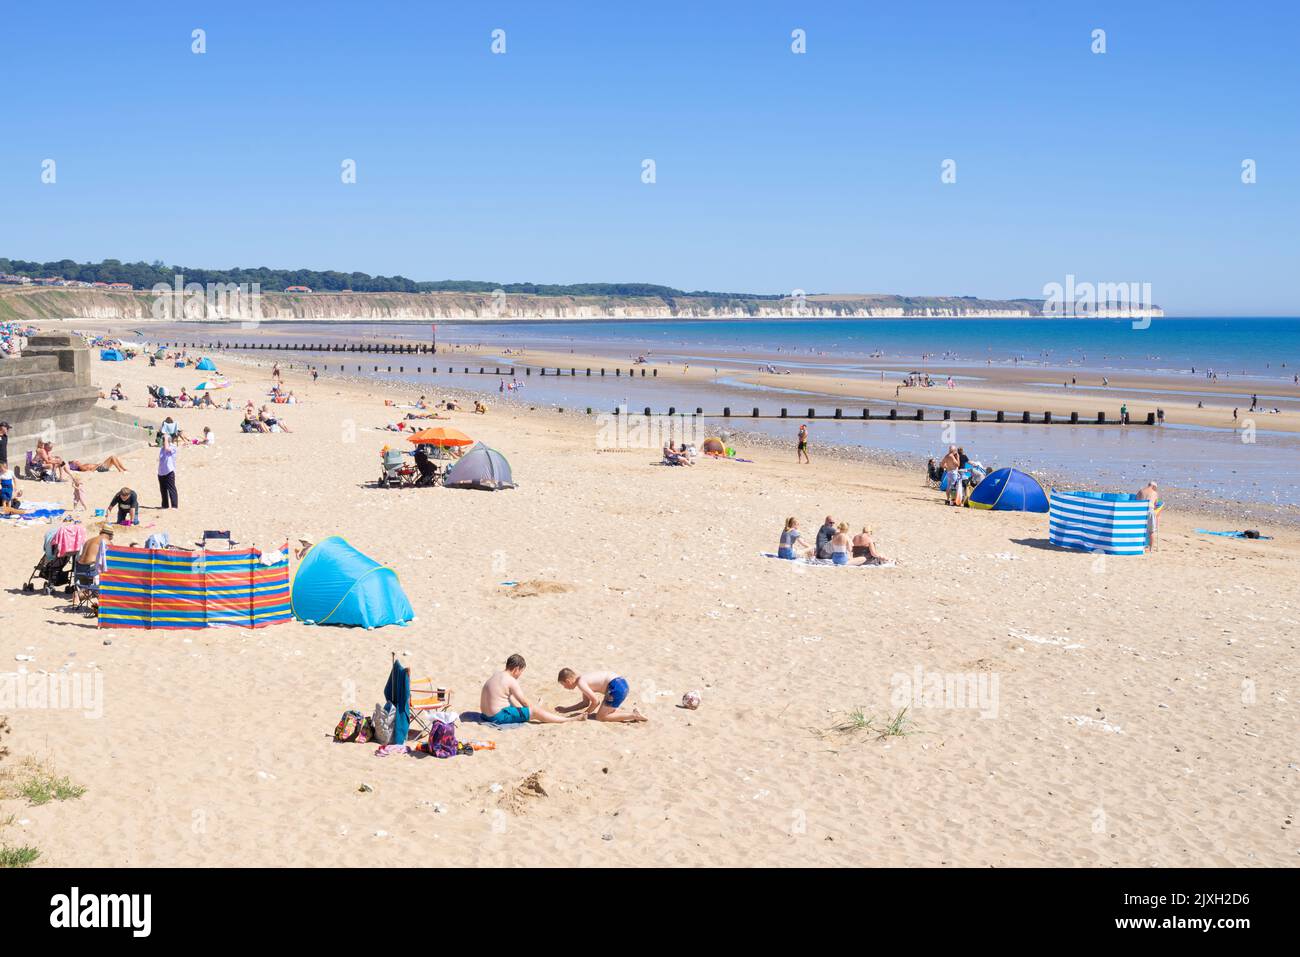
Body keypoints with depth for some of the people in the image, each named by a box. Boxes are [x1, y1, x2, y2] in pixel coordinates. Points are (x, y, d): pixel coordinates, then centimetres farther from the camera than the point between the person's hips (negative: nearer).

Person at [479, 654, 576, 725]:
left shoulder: (497, 675, 13)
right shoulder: (511, 681, -17)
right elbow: (524, 702, -9)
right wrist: (532, 708, 11)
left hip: (487, 714, 10)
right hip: (499, 716, -10)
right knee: (535, 712, -5)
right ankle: (568, 719, -1)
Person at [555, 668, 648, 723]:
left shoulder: (581, 683, -8)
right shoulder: (584, 679, 22)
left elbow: (596, 701, -11)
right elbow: (586, 703, 29)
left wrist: (587, 713, 6)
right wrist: (566, 710, 30)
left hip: (616, 687, -10)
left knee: (600, 717, -2)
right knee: (604, 712, 21)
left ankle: (634, 715, -7)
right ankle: (633, 713, 9)